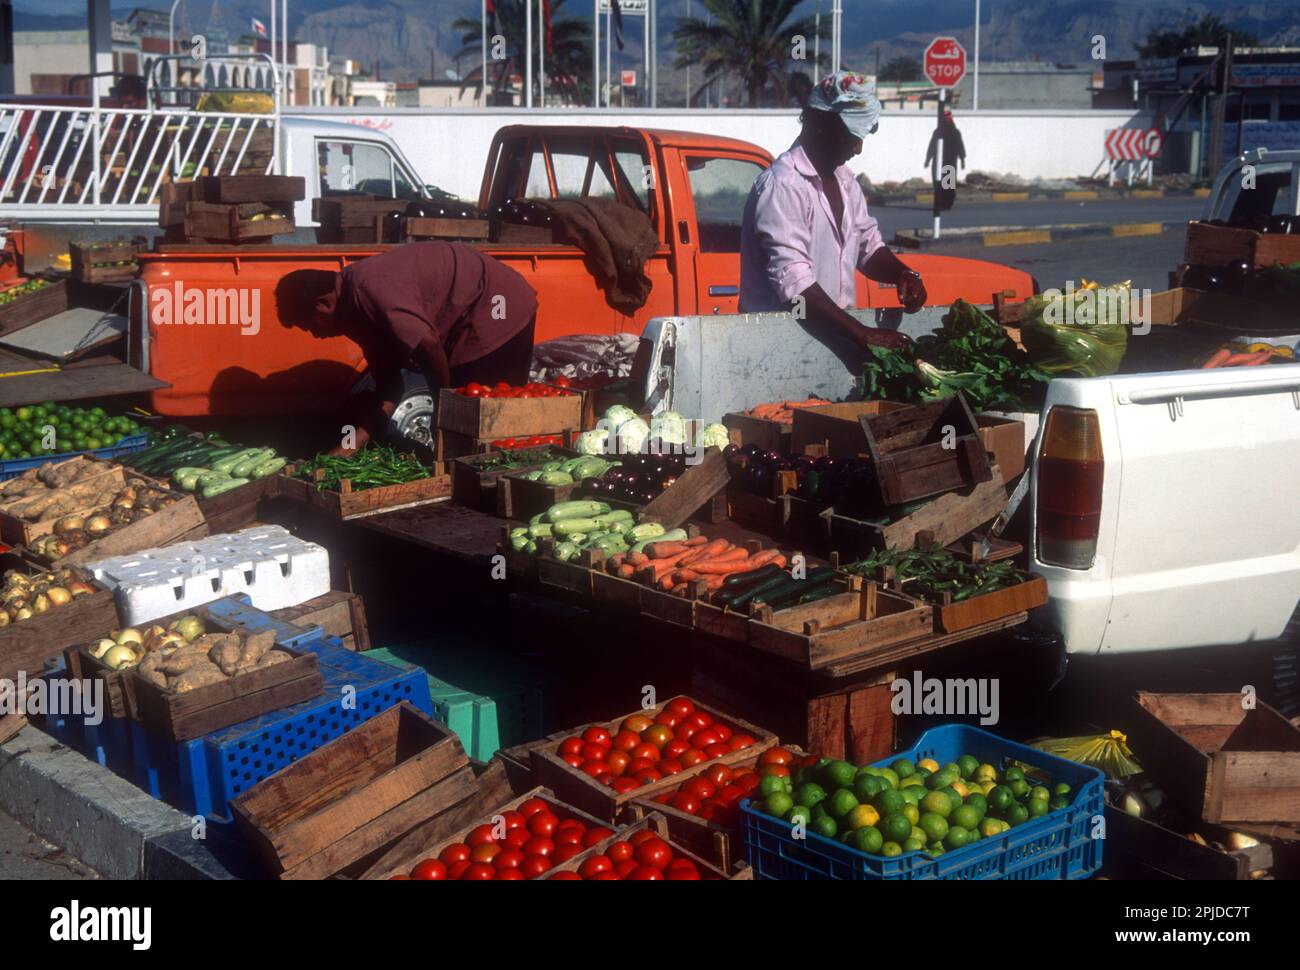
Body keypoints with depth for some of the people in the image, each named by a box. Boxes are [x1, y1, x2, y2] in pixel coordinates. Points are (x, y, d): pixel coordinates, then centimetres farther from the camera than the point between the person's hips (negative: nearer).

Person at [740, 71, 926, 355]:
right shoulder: (782, 185, -15)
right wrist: (860, 332, -25)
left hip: (833, 334, 8)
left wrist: (903, 275, 0)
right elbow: (793, 281, -22)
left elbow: (868, 246, 21)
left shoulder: (844, 181, 13)